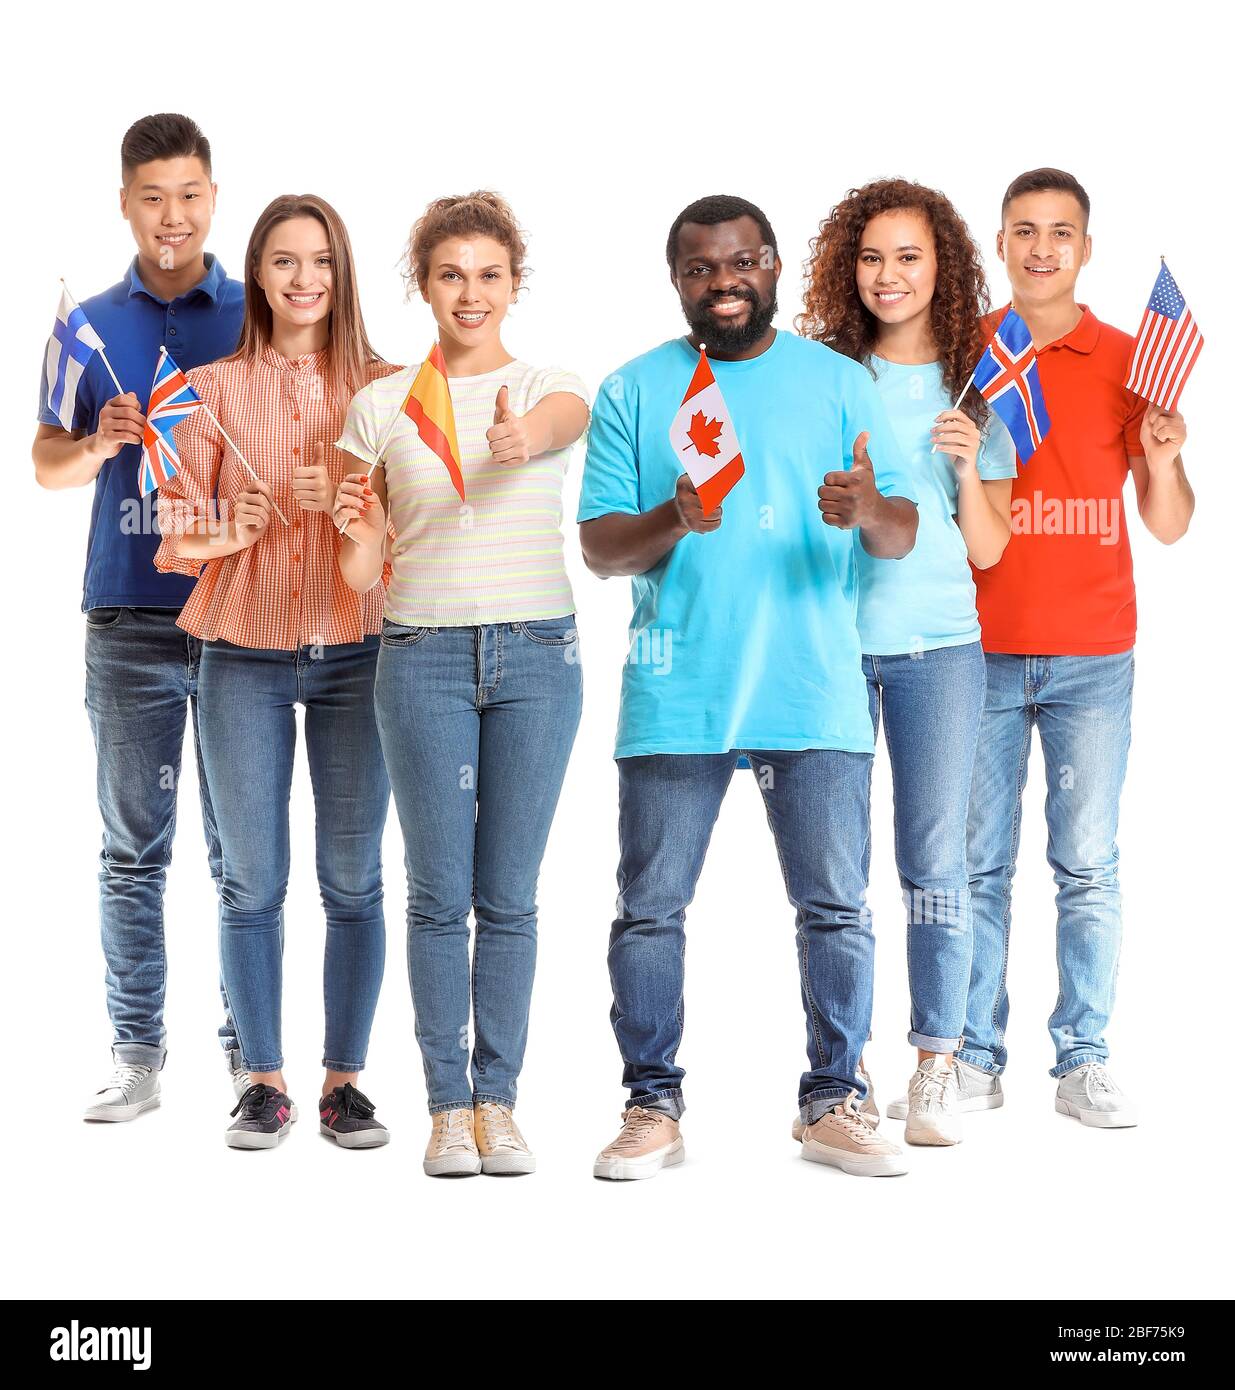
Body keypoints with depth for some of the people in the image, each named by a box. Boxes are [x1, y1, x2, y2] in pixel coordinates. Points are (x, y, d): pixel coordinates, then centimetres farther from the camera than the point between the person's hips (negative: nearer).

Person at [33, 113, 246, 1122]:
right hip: (129, 618, 1)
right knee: (133, 846, 3)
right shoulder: (91, 325, 12)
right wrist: (101, 443, -8)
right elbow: (47, 464, 12)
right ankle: (136, 1055, 9)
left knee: (242, 847, 1)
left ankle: (250, 1051, 9)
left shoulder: (257, 319, 7)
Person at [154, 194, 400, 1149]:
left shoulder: (385, 387, 4)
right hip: (245, 658, 0)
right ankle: (265, 1080, 16)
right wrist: (214, 537, -17)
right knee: (253, 882, 5)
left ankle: (346, 1079, 15)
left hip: (356, 655, 0)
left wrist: (348, 501, -15)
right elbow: (177, 530, 4)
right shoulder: (215, 390, 4)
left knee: (354, 880, 4)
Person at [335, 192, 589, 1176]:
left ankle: (498, 1103, 13)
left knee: (509, 895, 3)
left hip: (537, 653, 0)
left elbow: (559, 422, -22)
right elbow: (363, 573, 8)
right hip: (424, 656, 0)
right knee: (439, 892, 2)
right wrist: (355, 531, -14)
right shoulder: (381, 405, 7)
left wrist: (523, 436, -45)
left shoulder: (550, 385, 5)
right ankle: (448, 1107, 10)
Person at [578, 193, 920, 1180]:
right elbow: (597, 545, 3)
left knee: (837, 907, 2)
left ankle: (834, 1104, 14)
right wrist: (672, 520, -17)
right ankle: (654, 1107, 12)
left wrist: (870, 513, -20)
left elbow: (904, 533, 4)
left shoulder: (840, 383, 10)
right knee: (651, 908, 2)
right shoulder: (633, 392, 8)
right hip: (674, 694, 0)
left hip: (817, 694, 0)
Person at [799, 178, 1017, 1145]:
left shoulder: (976, 386, 8)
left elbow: (988, 550, 6)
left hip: (938, 641, 0)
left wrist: (969, 464, -10)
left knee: (935, 859, -2)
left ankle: (937, 1068, 4)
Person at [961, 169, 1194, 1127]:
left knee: (1088, 865, 0)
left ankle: (1084, 1064, 6)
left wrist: (1164, 460, -13)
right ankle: (975, 1058, 10)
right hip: (981, 650, 0)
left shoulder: (1130, 362, 6)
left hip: (1092, 657, 0)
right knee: (978, 863, 3)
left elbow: (1169, 526, 5)